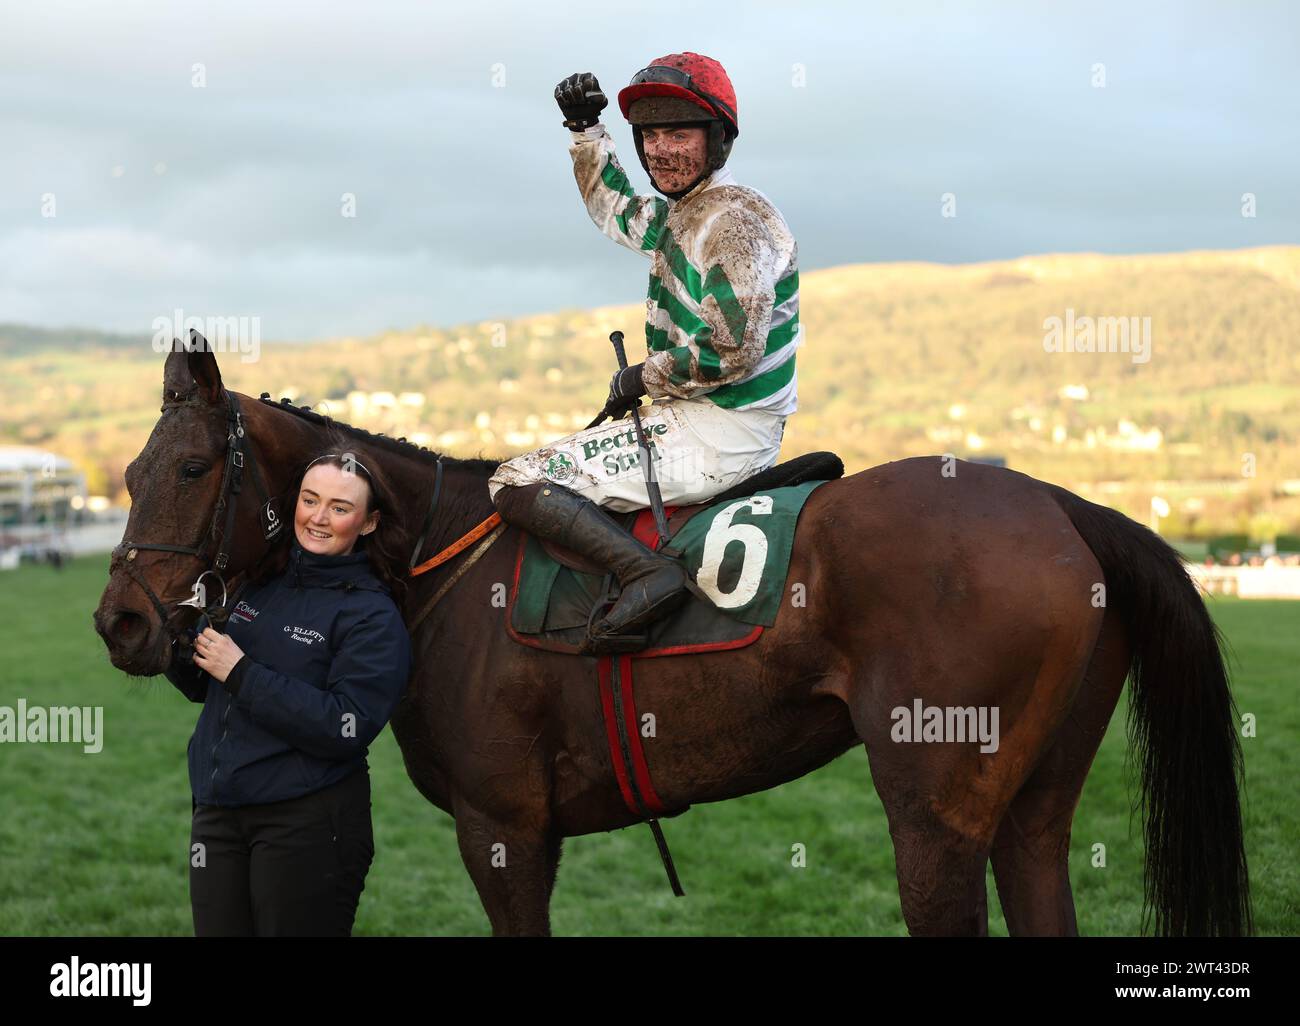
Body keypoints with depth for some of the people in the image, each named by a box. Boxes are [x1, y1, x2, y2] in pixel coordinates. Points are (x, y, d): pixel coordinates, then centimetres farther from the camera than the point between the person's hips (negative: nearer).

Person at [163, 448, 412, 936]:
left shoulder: (373, 616, -10)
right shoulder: (253, 586, 6)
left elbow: (346, 728, -21)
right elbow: (202, 686, 17)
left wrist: (241, 674, -21)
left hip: (309, 822, -5)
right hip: (217, 814, 6)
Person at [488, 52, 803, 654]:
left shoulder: (733, 218, -17)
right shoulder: (682, 212, 12)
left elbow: (733, 352, -26)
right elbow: (616, 211, 35)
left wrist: (642, 379, -12)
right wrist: (584, 129, 23)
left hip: (718, 435, -10)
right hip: (713, 427, 10)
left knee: (517, 483, -13)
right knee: (557, 459, 30)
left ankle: (648, 574, -29)